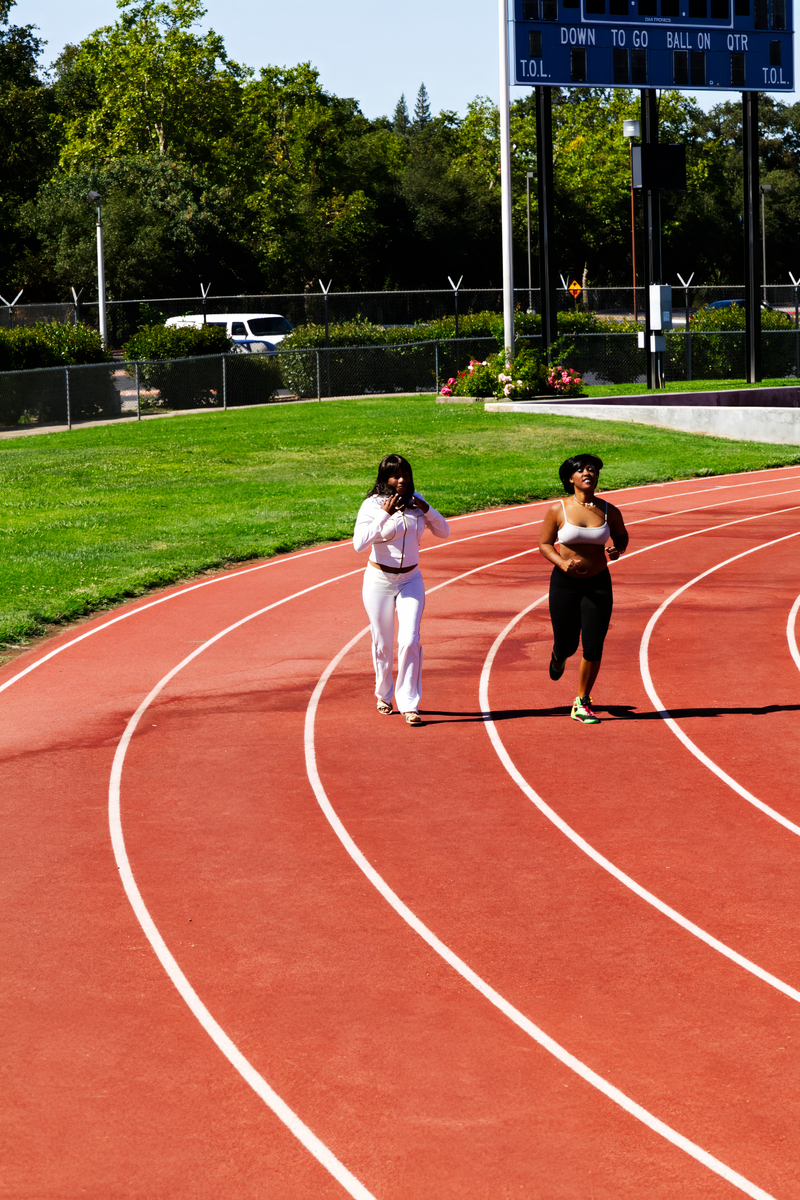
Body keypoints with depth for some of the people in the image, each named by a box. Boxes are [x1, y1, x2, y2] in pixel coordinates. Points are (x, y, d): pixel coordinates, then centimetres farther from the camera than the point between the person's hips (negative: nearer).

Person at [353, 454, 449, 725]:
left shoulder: (415, 501, 2)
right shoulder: (372, 505, -12)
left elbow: (443, 532, 9)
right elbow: (359, 544, -24)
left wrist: (426, 509, -9)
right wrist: (385, 515, -28)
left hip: (411, 579, 2)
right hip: (379, 580, -2)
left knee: (409, 640, -10)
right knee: (382, 643, 8)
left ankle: (409, 703, -4)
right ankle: (383, 695, 31)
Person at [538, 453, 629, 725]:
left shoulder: (609, 511, -1)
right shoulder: (559, 510, -6)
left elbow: (621, 536, 16)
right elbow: (544, 544, 0)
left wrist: (617, 549, -7)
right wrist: (562, 563, -18)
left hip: (598, 583, 1)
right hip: (565, 583, -1)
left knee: (593, 647, -6)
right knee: (567, 644, 6)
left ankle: (582, 704, 9)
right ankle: (558, 657, 48)